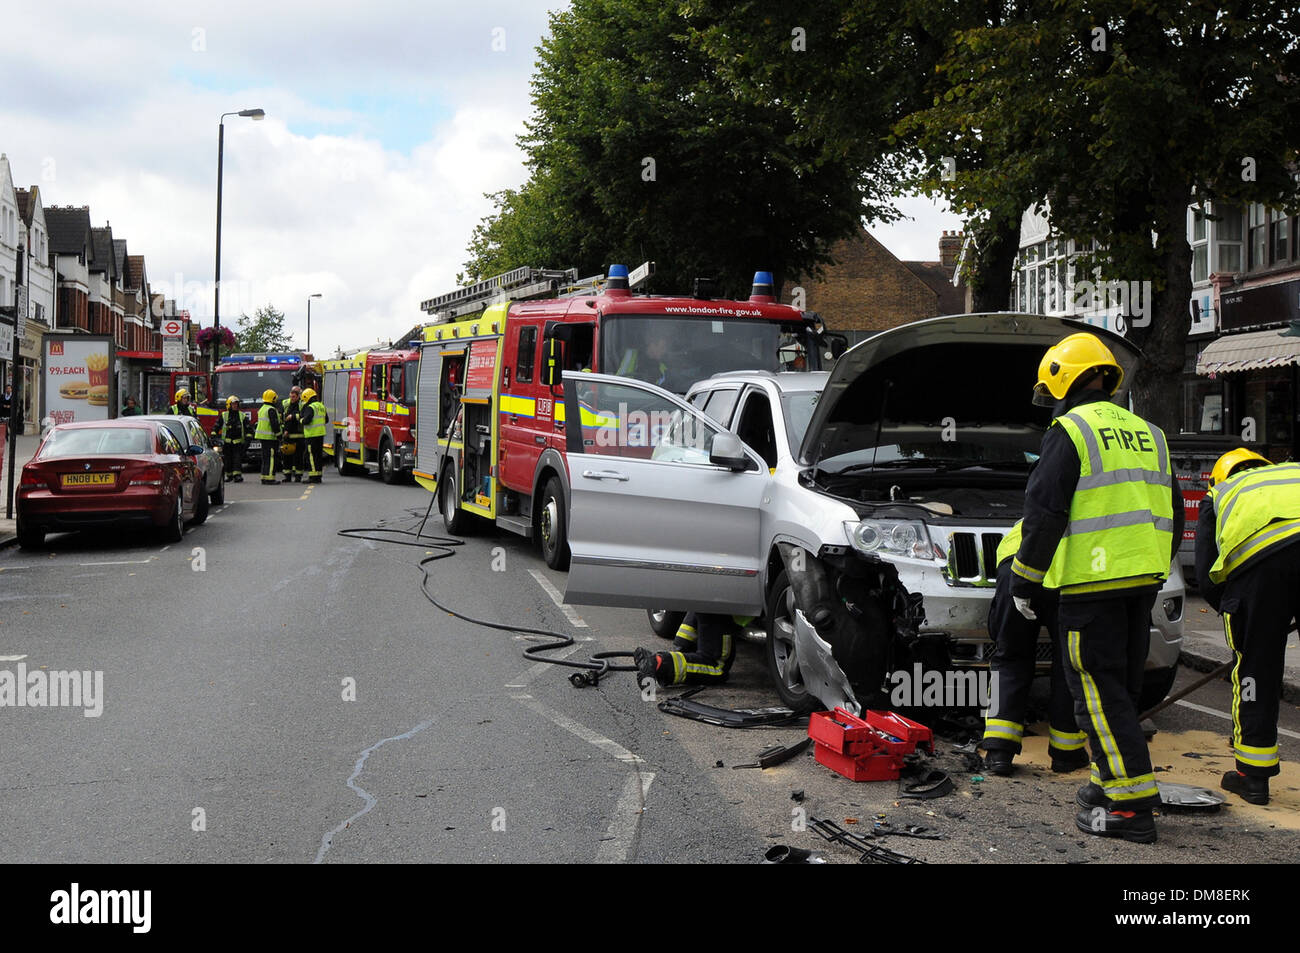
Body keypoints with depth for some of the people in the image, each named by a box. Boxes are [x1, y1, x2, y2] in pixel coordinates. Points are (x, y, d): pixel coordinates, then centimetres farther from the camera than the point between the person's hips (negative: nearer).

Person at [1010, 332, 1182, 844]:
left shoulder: (1070, 431, -6)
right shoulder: (1147, 433, 17)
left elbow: (1043, 514, -11)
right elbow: (1172, 513, 21)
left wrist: (1023, 581, -3)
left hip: (1092, 581, -8)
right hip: (1142, 580, 8)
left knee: (1099, 692, -4)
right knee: (1122, 688, 17)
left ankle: (1132, 806, -6)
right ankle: (1113, 781, 25)